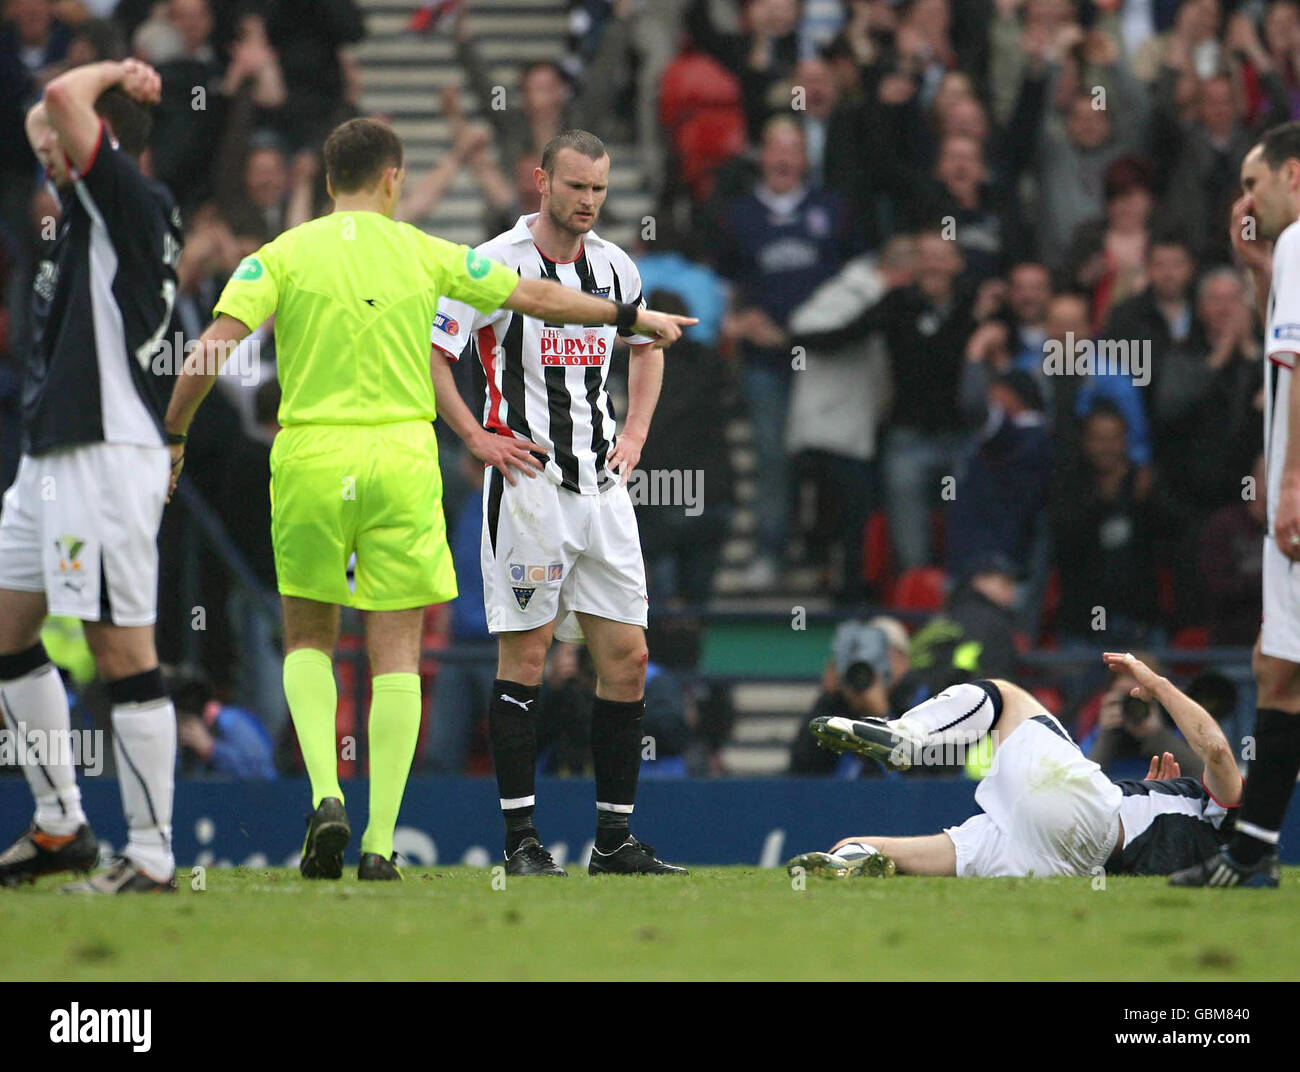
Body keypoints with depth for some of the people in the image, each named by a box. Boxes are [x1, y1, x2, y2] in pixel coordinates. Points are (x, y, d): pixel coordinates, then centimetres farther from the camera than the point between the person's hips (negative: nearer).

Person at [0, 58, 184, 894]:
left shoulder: (135, 202, -13)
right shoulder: (86, 212, 15)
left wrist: (113, 74, -6)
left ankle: (152, 856, -6)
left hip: (107, 456, -11)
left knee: (122, 650, -8)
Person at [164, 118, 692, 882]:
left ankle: (326, 796, -7)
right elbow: (538, 297, 13)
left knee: (309, 639, 15)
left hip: (310, 455, 0)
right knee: (397, 655, 4)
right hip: (402, 459, 0)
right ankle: (380, 841, -1)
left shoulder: (284, 254, 1)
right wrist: (632, 317, 27)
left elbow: (214, 346, -9)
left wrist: (173, 434, 1)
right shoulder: (424, 254, 4)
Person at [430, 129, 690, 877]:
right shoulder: (495, 265, -7)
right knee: (525, 655, -4)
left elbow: (646, 346, 28)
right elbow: (429, 354, -5)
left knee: (627, 658, 2)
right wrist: (477, 437, -11)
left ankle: (615, 840, 7)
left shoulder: (616, 267, 10)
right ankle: (522, 838, 0)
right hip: (527, 482, -5)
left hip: (602, 483, 5)